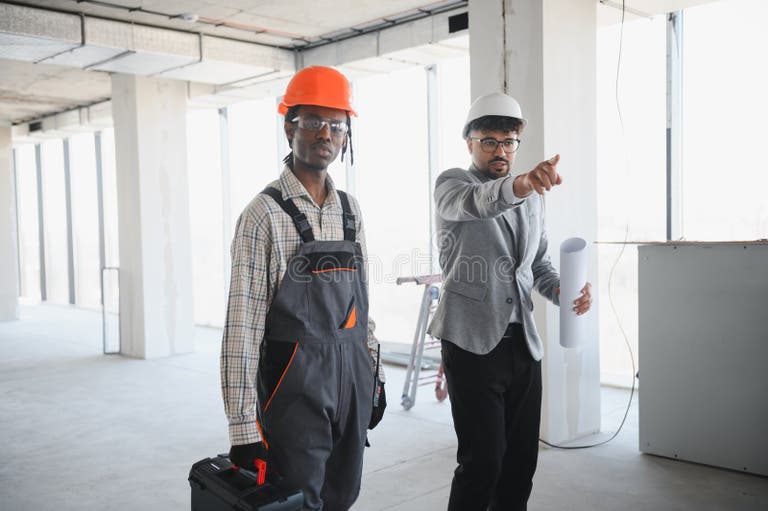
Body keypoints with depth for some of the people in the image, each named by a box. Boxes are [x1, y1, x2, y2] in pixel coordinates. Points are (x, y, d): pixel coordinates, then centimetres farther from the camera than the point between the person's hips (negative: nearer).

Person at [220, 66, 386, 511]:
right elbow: (242, 325, -13)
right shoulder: (265, 213, -10)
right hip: (295, 385, -6)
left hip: (353, 379, 6)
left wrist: (375, 375, 15)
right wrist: (243, 427, -15)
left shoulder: (351, 209, 9)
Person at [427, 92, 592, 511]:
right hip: (473, 343, -6)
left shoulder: (533, 198, 16)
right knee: (483, 461, -7)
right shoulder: (452, 182, -3)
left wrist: (563, 291, 0)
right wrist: (518, 185, -48)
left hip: (523, 342, 6)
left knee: (522, 460, 9)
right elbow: (473, 202, -27)